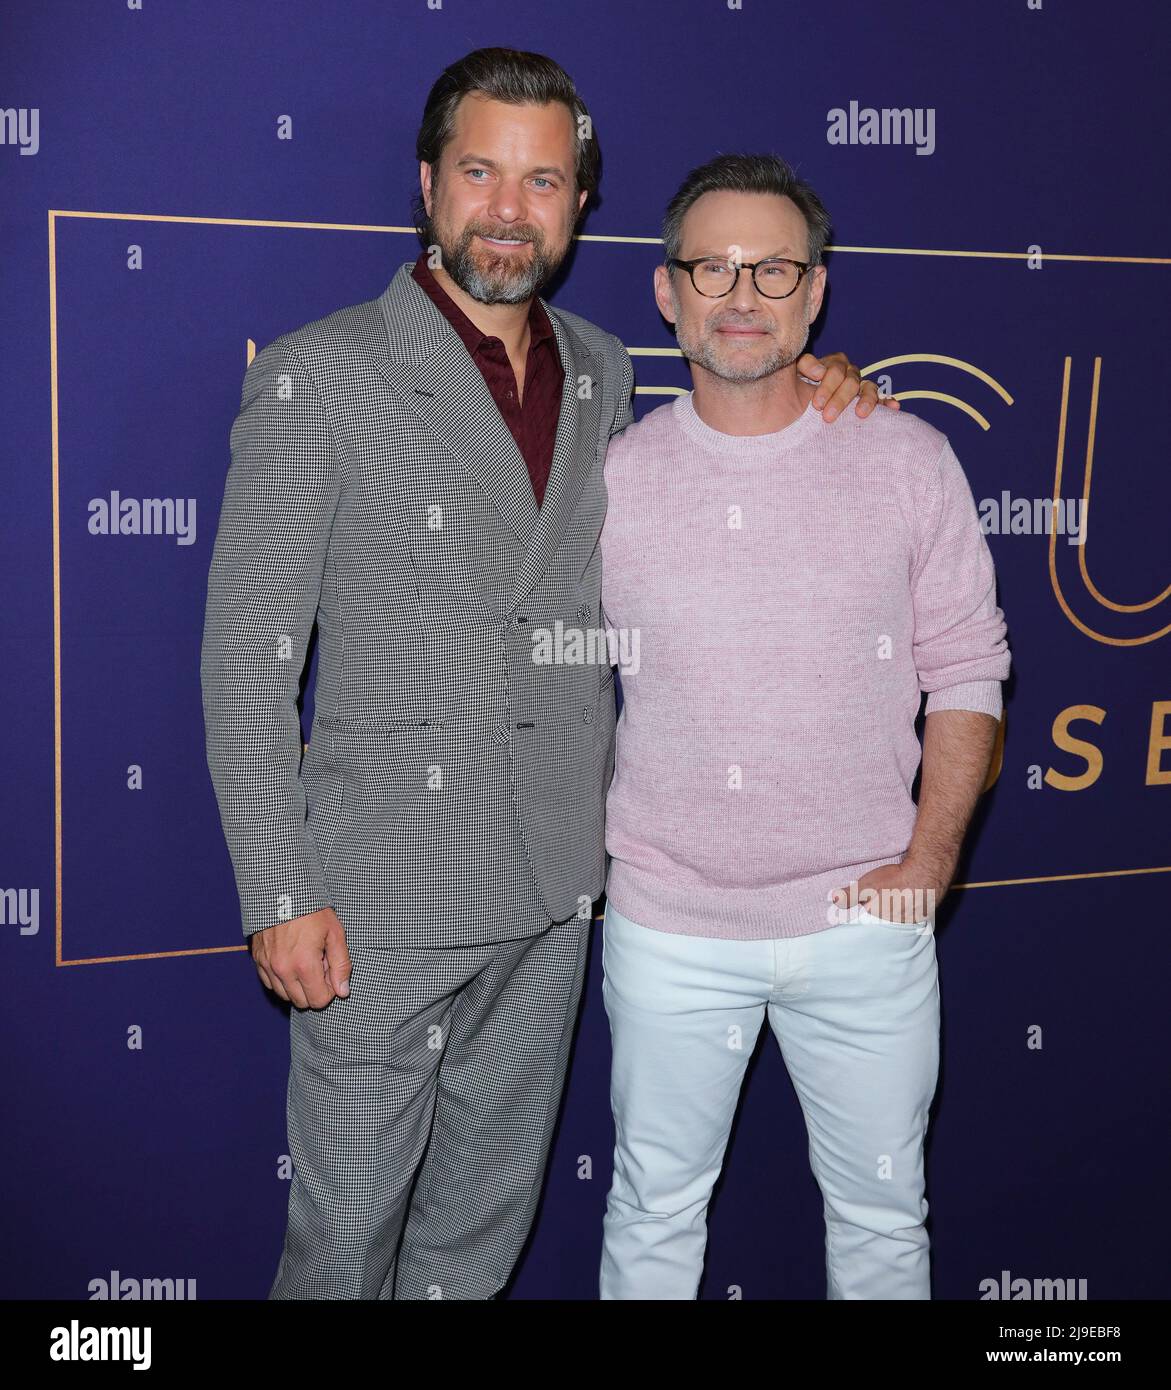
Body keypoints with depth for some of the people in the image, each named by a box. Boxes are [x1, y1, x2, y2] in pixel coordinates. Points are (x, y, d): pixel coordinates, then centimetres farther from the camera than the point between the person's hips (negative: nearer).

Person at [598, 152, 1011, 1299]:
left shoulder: (908, 460, -3)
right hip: (666, 924, 1)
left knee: (881, 1212, 15)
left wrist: (929, 859, -7)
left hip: (863, 918, 0)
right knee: (653, 1204, 17)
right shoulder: (611, 474, -1)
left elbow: (965, 673, 1)